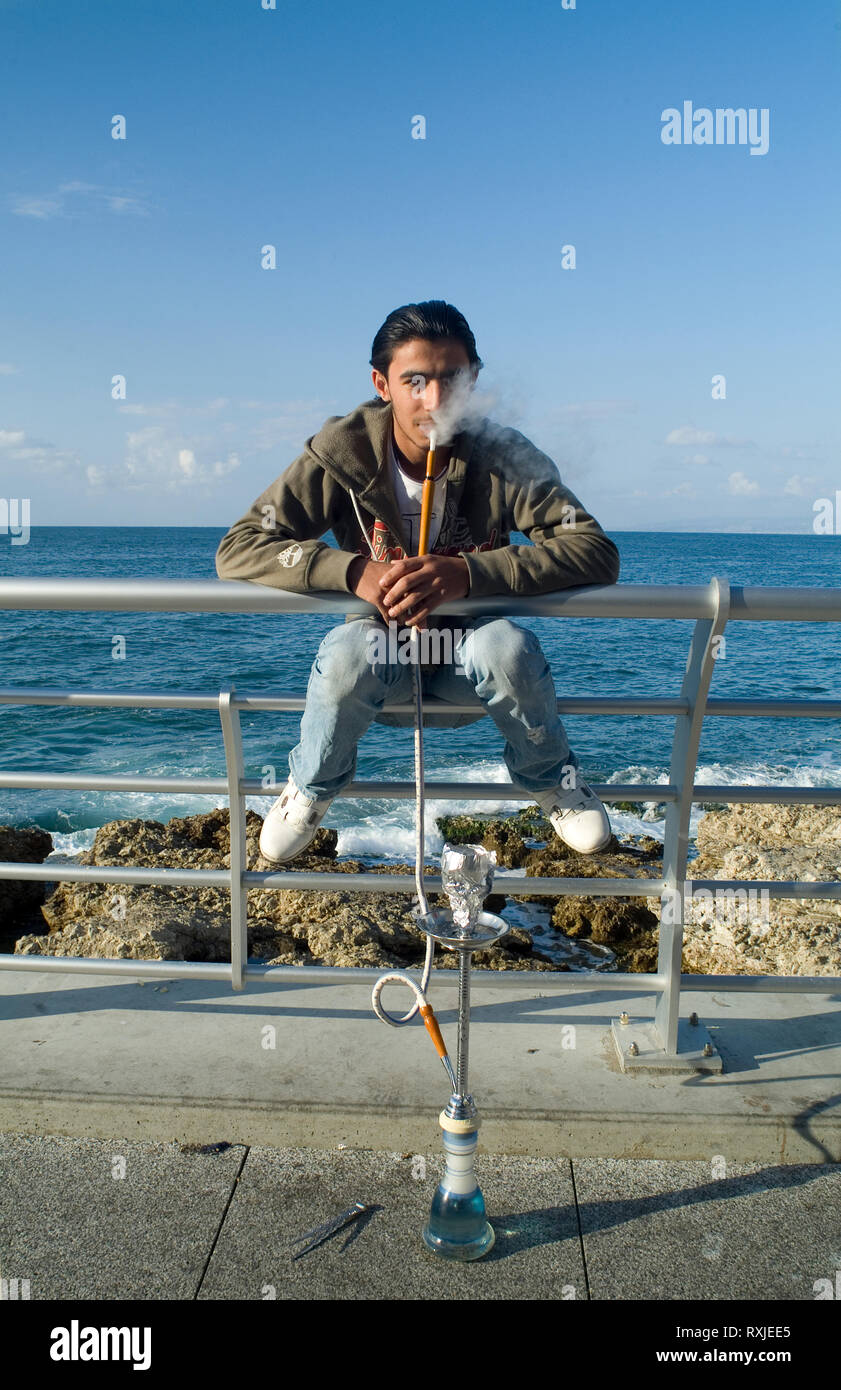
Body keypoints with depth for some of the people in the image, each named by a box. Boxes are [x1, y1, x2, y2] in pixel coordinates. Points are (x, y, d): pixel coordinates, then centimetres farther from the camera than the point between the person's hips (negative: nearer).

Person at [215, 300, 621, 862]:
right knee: (349, 651, -34)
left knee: (508, 645, -34)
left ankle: (553, 779, -1)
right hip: (382, 656, 0)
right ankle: (311, 786, -1)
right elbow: (237, 550, -18)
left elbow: (598, 552, -24)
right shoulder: (343, 454, -15)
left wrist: (468, 573, -38)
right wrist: (356, 571, -34)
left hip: (469, 665, 0)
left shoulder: (503, 456, -16)